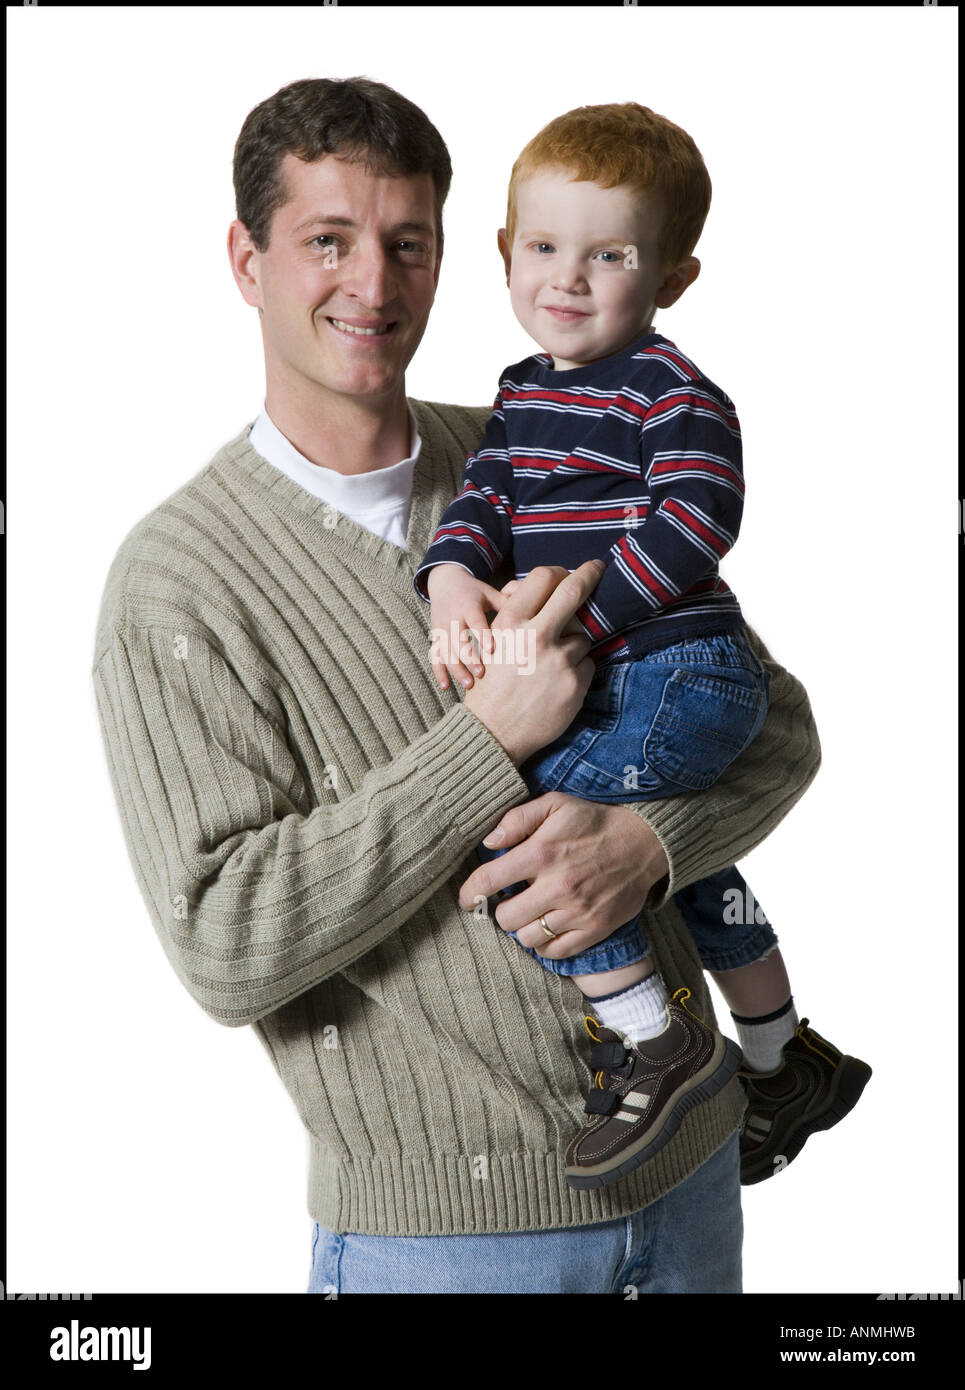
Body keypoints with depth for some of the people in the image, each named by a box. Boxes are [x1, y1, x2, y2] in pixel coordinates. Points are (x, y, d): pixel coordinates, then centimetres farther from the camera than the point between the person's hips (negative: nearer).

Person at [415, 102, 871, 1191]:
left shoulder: (669, 389, -12)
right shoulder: (525, 388, 13)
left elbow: (695, 520, -22)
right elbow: (485, 494, 6)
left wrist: (571, 617, -26)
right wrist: (453, 579, -15)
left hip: (678, 673, -10)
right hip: (620, 684, 10)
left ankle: (654, 1044, -10)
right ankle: (784, 1061, 47)